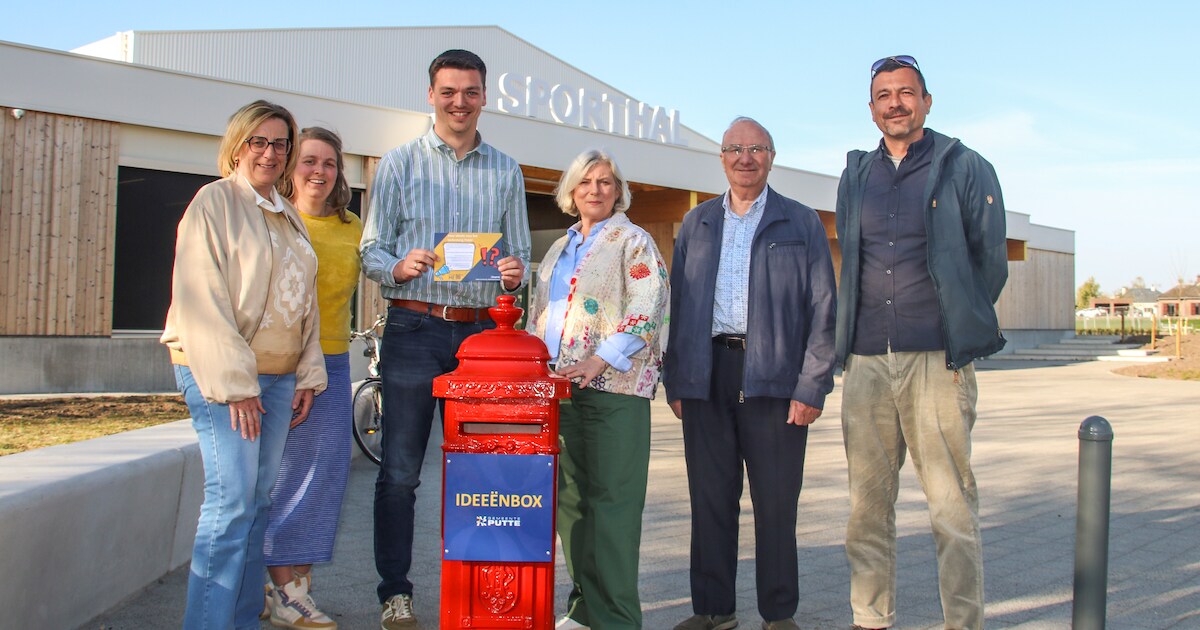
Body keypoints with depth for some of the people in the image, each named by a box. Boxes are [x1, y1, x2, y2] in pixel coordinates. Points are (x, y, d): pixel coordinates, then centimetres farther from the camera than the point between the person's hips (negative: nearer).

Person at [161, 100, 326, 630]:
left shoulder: (289, 217, 19)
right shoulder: (214, 202, -3)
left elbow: (305, 302, 21)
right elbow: (202, 298, -12)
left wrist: (307, 376, 12)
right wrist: (234, 383, -17)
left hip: (277, 375, 7)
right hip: (220, 370, -7)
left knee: (259, 500, 8)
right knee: (232, 497, -12)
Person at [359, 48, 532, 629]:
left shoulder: (506, 172, 14)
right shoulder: (399, 163, 8)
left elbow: (519, 251, 15)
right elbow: (371, 250, 4)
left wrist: (514, 272, -8)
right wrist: (399, 266, -18)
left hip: (481, 331, 2)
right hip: (414, 329, -2)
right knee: (400, 469, -1)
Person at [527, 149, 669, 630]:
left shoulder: (633, 242, 1)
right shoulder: (558, 249, 21)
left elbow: (645, 310, -11)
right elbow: (539, 315, 25)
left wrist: (599, 360, -21)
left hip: (614, 386, -7)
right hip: (559, 386, 7)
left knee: (611, 498, -6)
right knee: (571, 496, 8)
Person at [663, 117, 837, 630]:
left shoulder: (802, 223, 7)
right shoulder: (696, 223, 16)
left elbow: (822, 311, 1)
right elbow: (676, 304, 13)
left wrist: (812, 388, -8)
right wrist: (675, 381, 5)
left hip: (774, 377, -2)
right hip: (707, 375, 3)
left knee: (776, 502, 2)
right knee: (710, 499, 7)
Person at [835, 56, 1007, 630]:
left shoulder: (965, 169, 5)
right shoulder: (855, 177, 16)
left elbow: (991, 262, 7)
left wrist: (961, 332, 6)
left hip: (936, 360, -4)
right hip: (865, 361, 4)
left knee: (952, 506, -3)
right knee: (867, 502, 6)